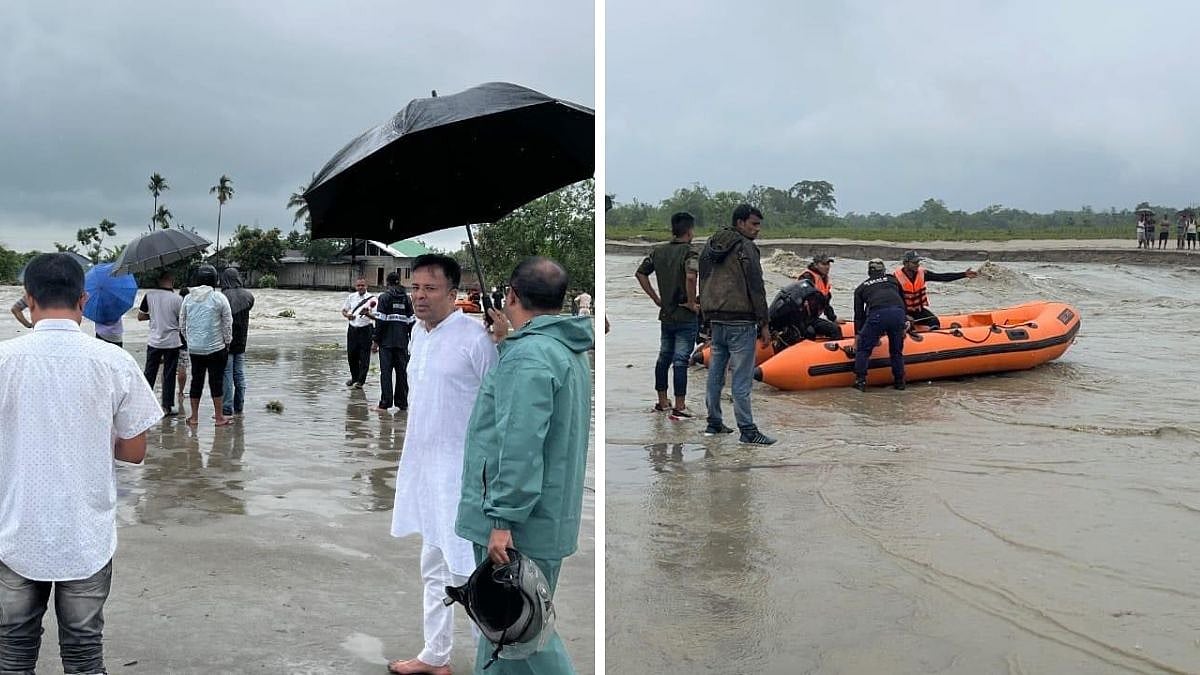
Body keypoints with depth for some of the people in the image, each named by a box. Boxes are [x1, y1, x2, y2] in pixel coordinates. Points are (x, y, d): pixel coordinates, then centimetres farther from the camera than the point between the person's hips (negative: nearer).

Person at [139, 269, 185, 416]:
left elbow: (140, 316, 1)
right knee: (169, 375, 5)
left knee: (149, 374, 13)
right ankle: (167, 407, 7)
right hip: (172, 342, -2)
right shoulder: (177, 299, -11)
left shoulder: (149, 295, -5)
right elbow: (182, 322, -5)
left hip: (154, 341, 2)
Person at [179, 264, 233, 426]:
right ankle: (219, 416, 9)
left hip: (194, 348, 4)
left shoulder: (188, 299, 3)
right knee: (216, 381, 4)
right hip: (216, 347, -3)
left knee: (196, 380, 11)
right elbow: (227, 324, -6)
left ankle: (194, 417, 16)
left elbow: (182, 324, 9)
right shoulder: (219, 298, -9)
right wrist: (227, 342, 7)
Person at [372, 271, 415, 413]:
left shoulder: (384, 297, -4)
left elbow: (380, 321, -9)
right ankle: (402, 403, 14)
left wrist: (375, 341, -5)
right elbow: (411, 321, 7)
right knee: (402, 371, 10)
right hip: (402, 341, 4)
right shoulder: (406, 298, 8)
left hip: (386, 341, -4)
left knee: (386, 371, -1)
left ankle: (385, 403, -3)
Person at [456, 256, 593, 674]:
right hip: (549, 520, 10)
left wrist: (503, 519, -25)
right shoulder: (569, 350, 13)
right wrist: (507, 340, 25)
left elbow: (520, 445, -26)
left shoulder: (527, 355, -19)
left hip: (521, 526, -10)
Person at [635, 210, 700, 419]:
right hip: (686, 317, -6)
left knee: (663, 357, 17)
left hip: (665, 314, 6)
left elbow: (640, 273, 10)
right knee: (680, 361, -5)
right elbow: (690, 276, -33)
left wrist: (656, 298, 11)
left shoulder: (658, 251, 6)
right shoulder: (689, 253, -14)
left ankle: (662, 402, 27)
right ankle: (679, 408, -2)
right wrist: (692, 303, -20)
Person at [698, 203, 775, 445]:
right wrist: (764, 324, -9)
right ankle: (747, 430, -5)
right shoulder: (745, 247, -10)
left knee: (715, 372, 13)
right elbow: (756, 288, -12)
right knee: (742, 377, -7)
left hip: (715, 319, 8)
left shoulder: (711, 246, 14)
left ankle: (714, 423, 20)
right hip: (740, 321, -8)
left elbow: (703, 283, 18)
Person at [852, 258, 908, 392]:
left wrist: (857, 335, 28)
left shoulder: (861, 288, 27)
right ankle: (899, 381, 25)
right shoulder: (893, 280, 31)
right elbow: (903, 301, 32)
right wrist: (904, 322, 40)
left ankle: (860, 381, 4)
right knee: (896, 350, 20)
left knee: (863, 348, 11)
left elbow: (859, 314, 25)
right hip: (898, 314, 2)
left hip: (877, 315, -2)